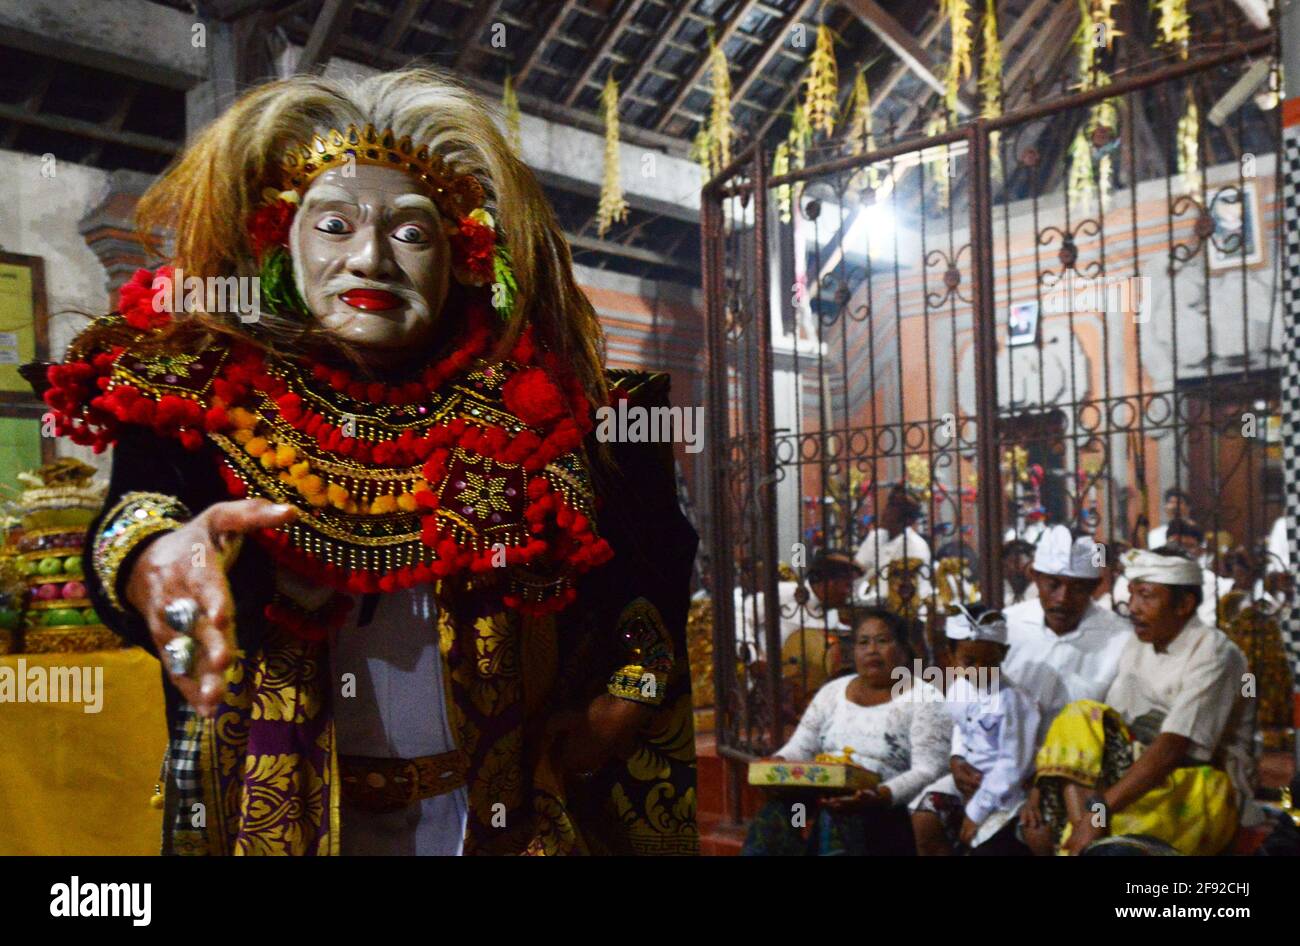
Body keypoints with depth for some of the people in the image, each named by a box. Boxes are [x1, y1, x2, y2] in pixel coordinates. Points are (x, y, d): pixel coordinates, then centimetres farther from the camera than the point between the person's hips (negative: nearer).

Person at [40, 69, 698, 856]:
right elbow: (137, 505, -27)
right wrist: (155, 555, -49)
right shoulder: (204, 392, -11)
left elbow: (656, 542, 1)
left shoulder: (530, 400, -7)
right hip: (281, 809, -1)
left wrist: (630, 691, -6)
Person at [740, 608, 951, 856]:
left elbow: (927, 771, -8)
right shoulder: (833, 691, 19)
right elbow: (800, 748, 16)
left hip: (884, 812, -4)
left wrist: (881, 796, -25)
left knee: (837, 818, -36)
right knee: (775, 814, -27)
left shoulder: (924, 699, 3)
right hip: (819, 801, 4)